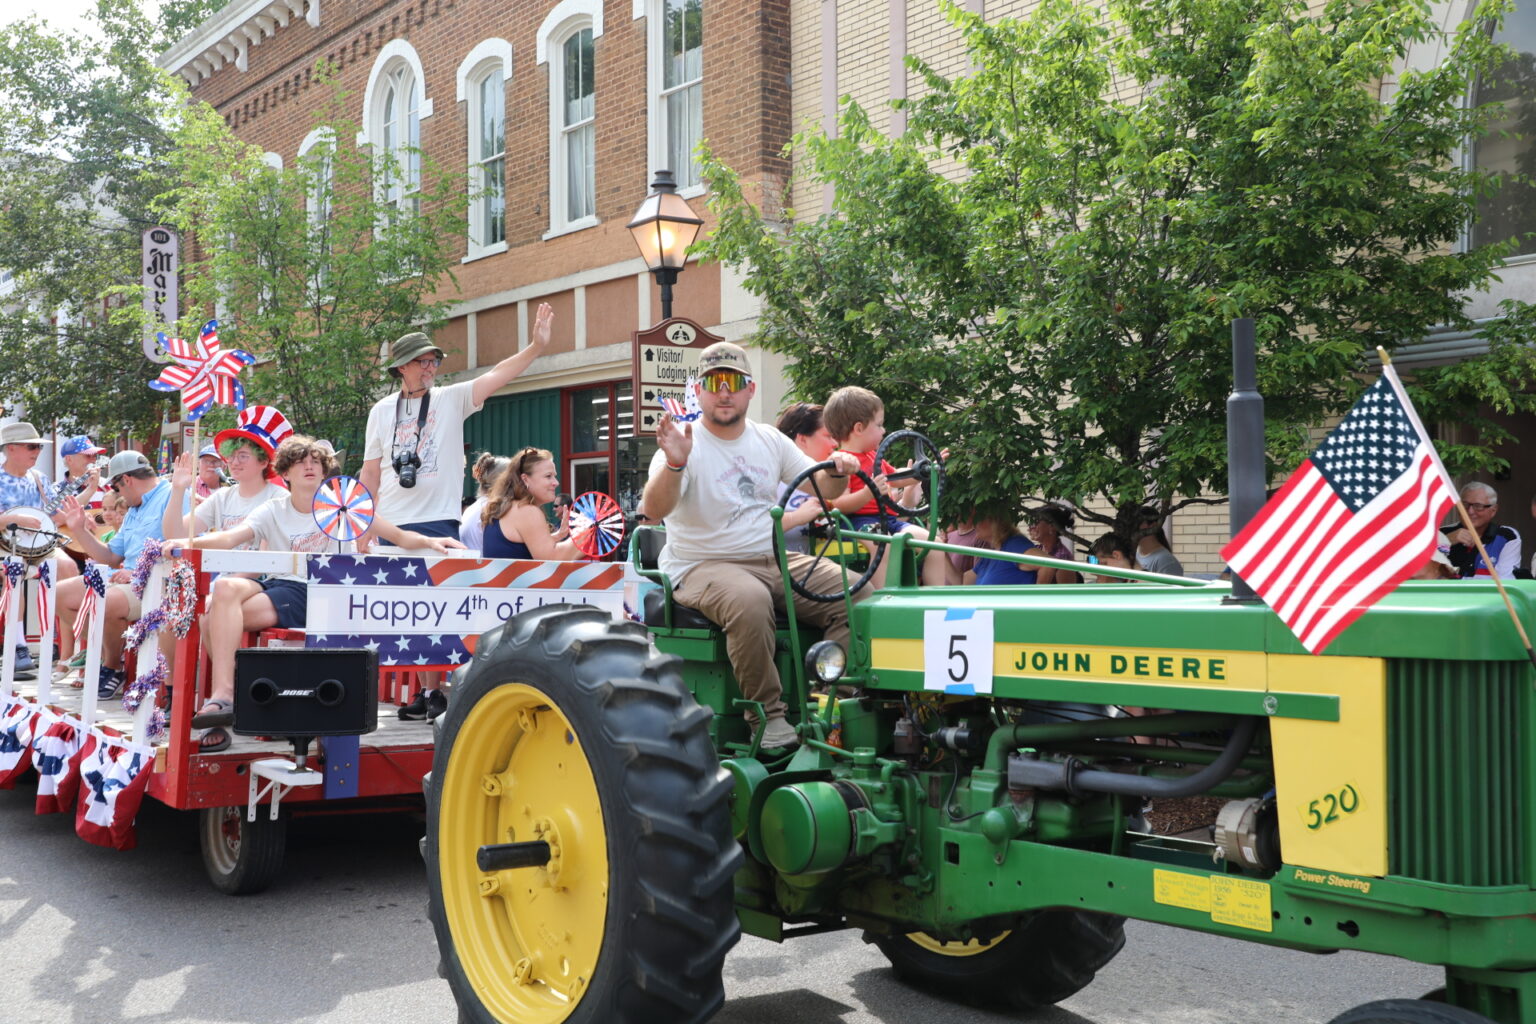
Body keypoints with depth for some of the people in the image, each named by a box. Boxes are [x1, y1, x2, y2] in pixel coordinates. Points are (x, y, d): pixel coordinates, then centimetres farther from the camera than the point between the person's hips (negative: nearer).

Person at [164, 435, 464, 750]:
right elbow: (229, 538, -4)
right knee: (225, 588, -26)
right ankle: (224, 694, -19)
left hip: (321, 597, -4)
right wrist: (189, 542, -24)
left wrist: (427, 541, -22)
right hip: (277, 584, 4)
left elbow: (399, 536, -1)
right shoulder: (274, 511, 12)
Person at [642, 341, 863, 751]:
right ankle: (767, 714, -24)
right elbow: (653, 509, -23)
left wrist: (837, 472, -6)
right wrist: (674, 463, -41)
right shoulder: (686, 446, -7)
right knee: (750, 601, -39)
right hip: (702, 567, -6)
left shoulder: (769, 440, 12)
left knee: (857, 593, -13)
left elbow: (823, 489, 17)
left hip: (774, 560, 6)